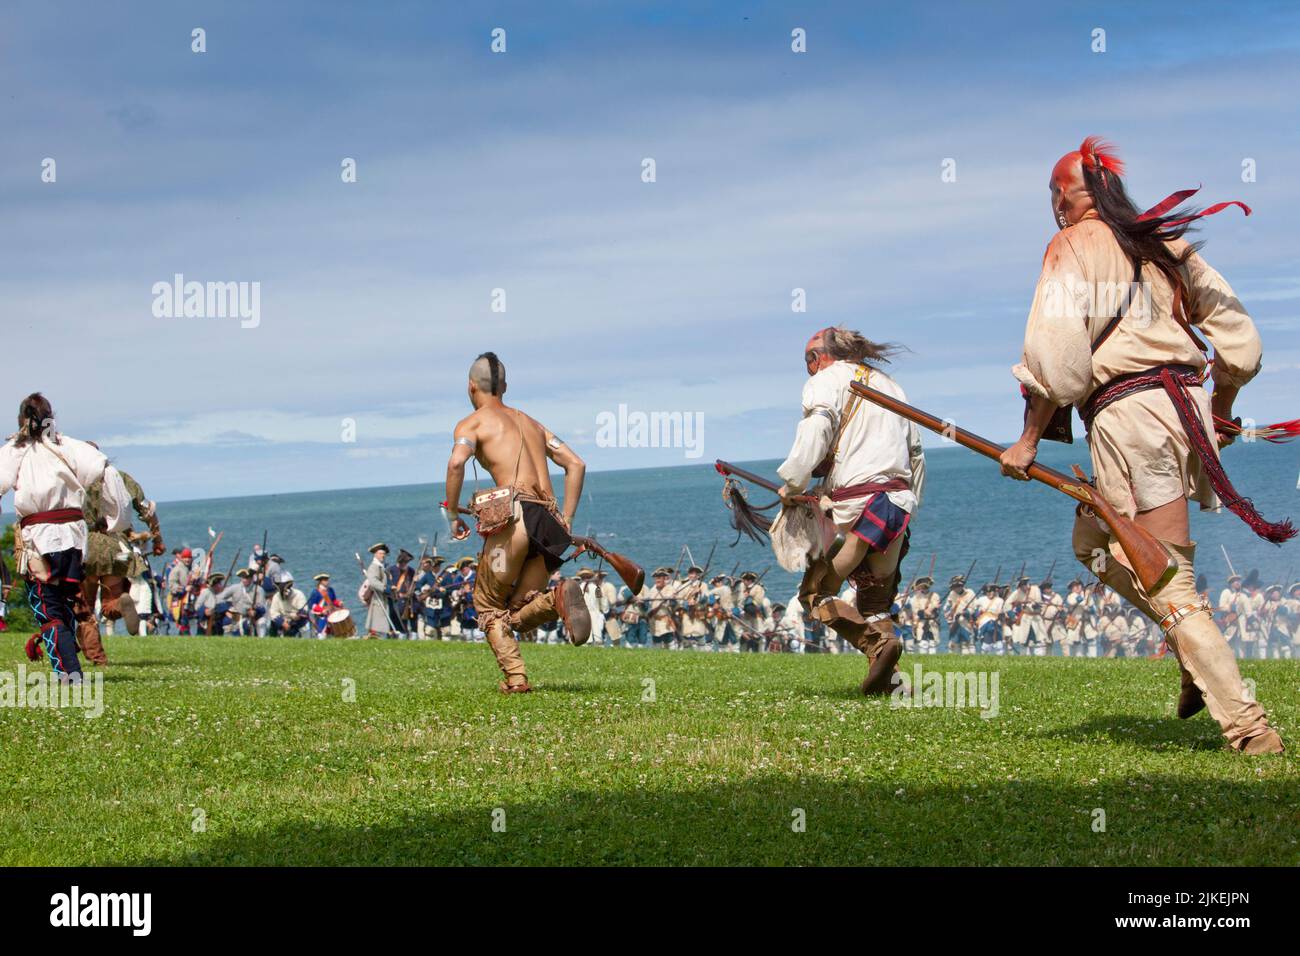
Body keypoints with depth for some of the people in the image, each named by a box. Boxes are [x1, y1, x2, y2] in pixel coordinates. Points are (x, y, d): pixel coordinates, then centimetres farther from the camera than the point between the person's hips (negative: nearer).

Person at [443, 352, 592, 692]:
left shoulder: (472, 423, 11)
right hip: (549, 520, 5)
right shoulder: (531, 423, 30)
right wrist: (567, 521, 20)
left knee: (489, 605, 9)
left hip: (515, 513, -5)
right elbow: (576, 464, 22)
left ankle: (516, 677, -10)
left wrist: (453, 514, -1)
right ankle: (558, 598, -22)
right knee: (518, 614, 10)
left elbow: (456, 462, -11)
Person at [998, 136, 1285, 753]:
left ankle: (1248, 728, -7)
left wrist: (1030, 439, -7)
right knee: (1092, 540, 23)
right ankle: (1200, 657, 13)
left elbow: (1056, 355, -13)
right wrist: (1220, 411, 30)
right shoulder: (1166, 243, 16)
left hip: (1129, 417, -7)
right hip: (1186, 404, 7)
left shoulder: (1074, 246, -2)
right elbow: (1237, 334, 17)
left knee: (1168, 584, -4)